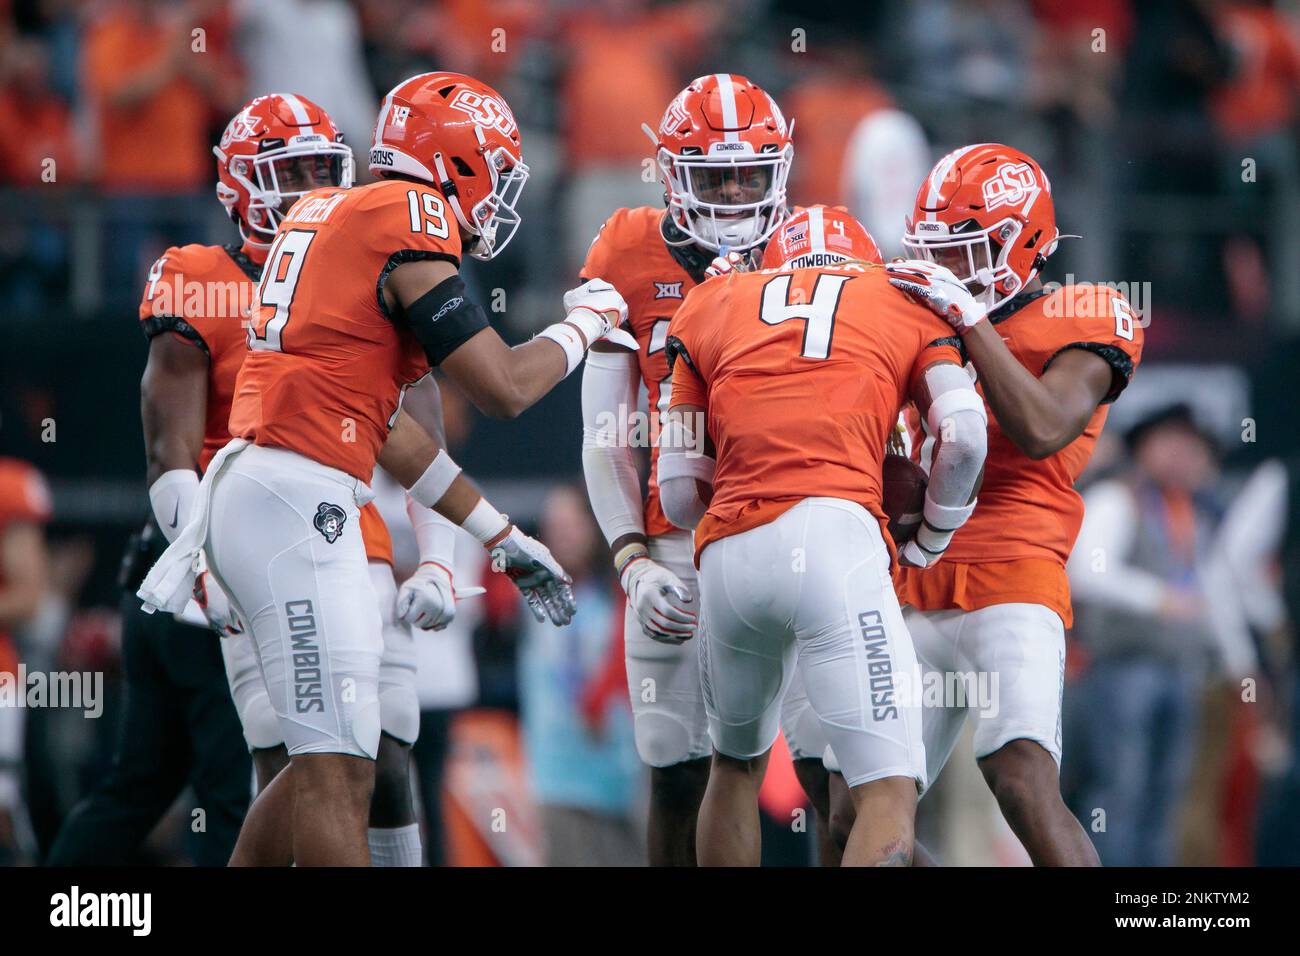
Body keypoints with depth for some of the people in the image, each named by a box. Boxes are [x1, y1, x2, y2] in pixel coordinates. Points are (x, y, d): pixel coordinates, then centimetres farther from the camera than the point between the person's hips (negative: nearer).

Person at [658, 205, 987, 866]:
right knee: (889, 793, -8)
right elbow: (964, 438, 5)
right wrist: (928, 544, 22)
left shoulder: (715, 302, 25)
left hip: (726, 557, 3)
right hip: (834, 537, -3)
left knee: (737, 765, 27)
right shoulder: (906, 300, 21)